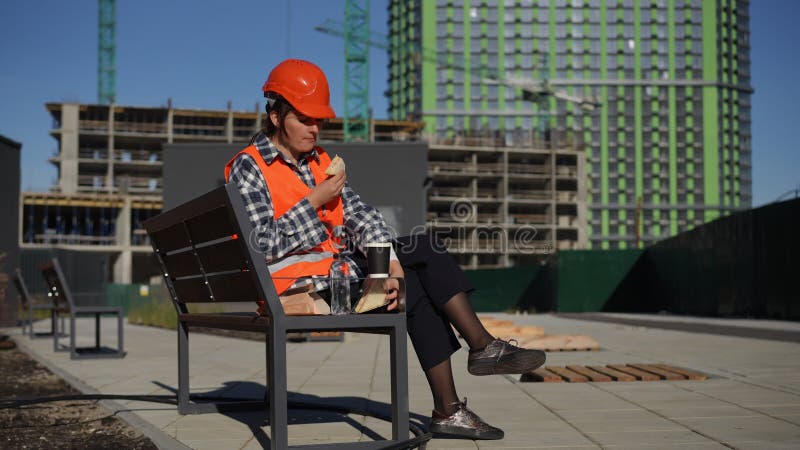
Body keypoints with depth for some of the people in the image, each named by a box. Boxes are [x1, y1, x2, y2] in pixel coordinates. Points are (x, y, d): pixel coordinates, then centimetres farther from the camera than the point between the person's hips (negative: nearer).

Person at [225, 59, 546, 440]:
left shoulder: (318, 160, 16)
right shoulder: (247, 169, -7)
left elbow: (359, 215, 3)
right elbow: (263, 245, -17)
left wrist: (389, 260, -14)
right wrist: (314, 202, -14)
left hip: (338, 269, 7)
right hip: (296, 286, -7)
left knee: (426, 250, -6)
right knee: (414, 289, -12)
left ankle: (482, 346, -10)